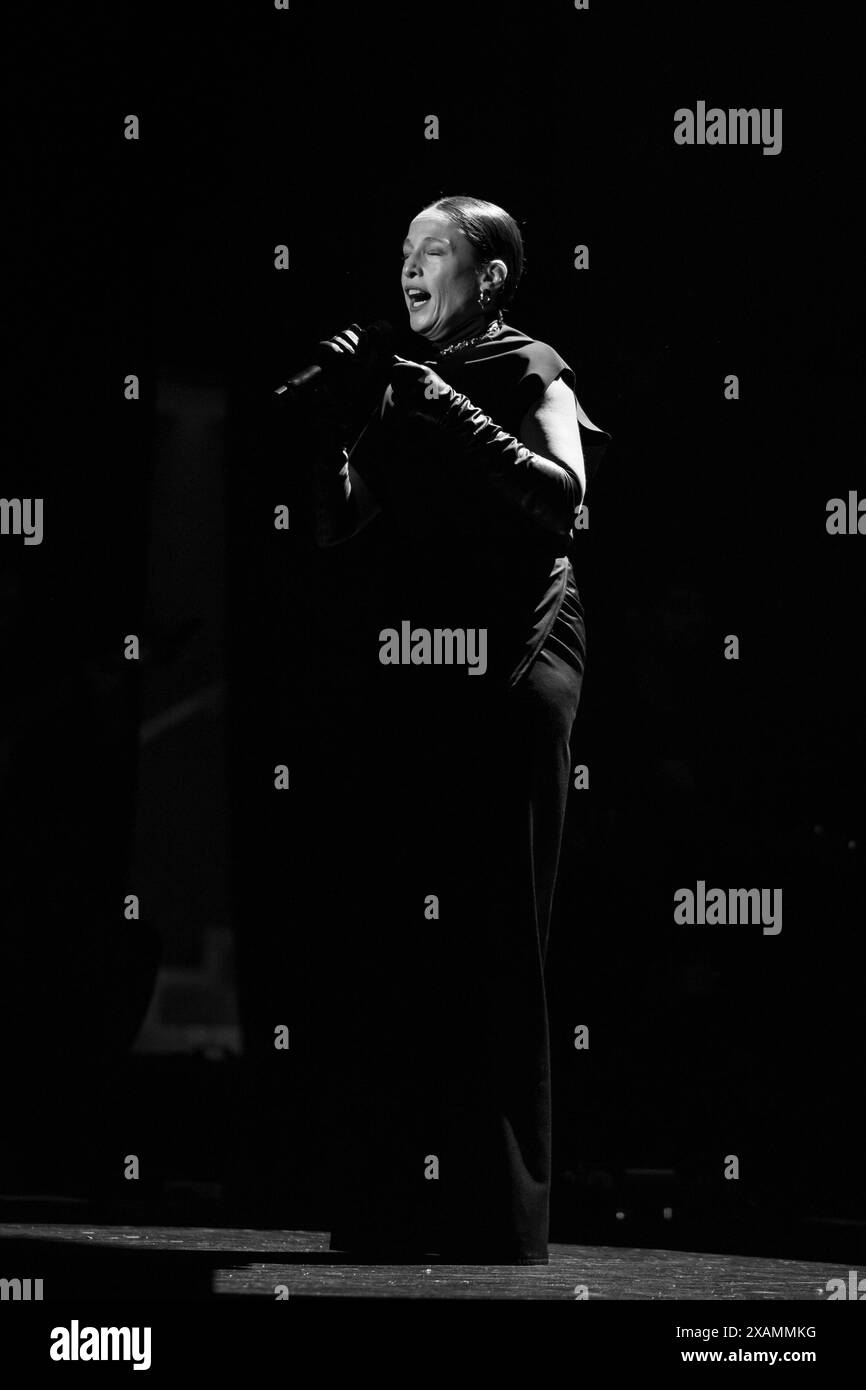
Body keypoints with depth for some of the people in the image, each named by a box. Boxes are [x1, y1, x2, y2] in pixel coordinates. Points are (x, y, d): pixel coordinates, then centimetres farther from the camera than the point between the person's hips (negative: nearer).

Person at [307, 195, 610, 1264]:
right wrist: (333, 422, 2)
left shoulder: (531, 374, 3)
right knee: (377, 928, 3)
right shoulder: (399, 384, 18)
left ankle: (497, 1210, -3)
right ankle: (388, 1206, 8)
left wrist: (455, 415, -19)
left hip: (505, 668, -6)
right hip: (400, 671, 6)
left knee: (491, 935, -6)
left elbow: (563, 494, -14)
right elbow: (338, 529, 15)